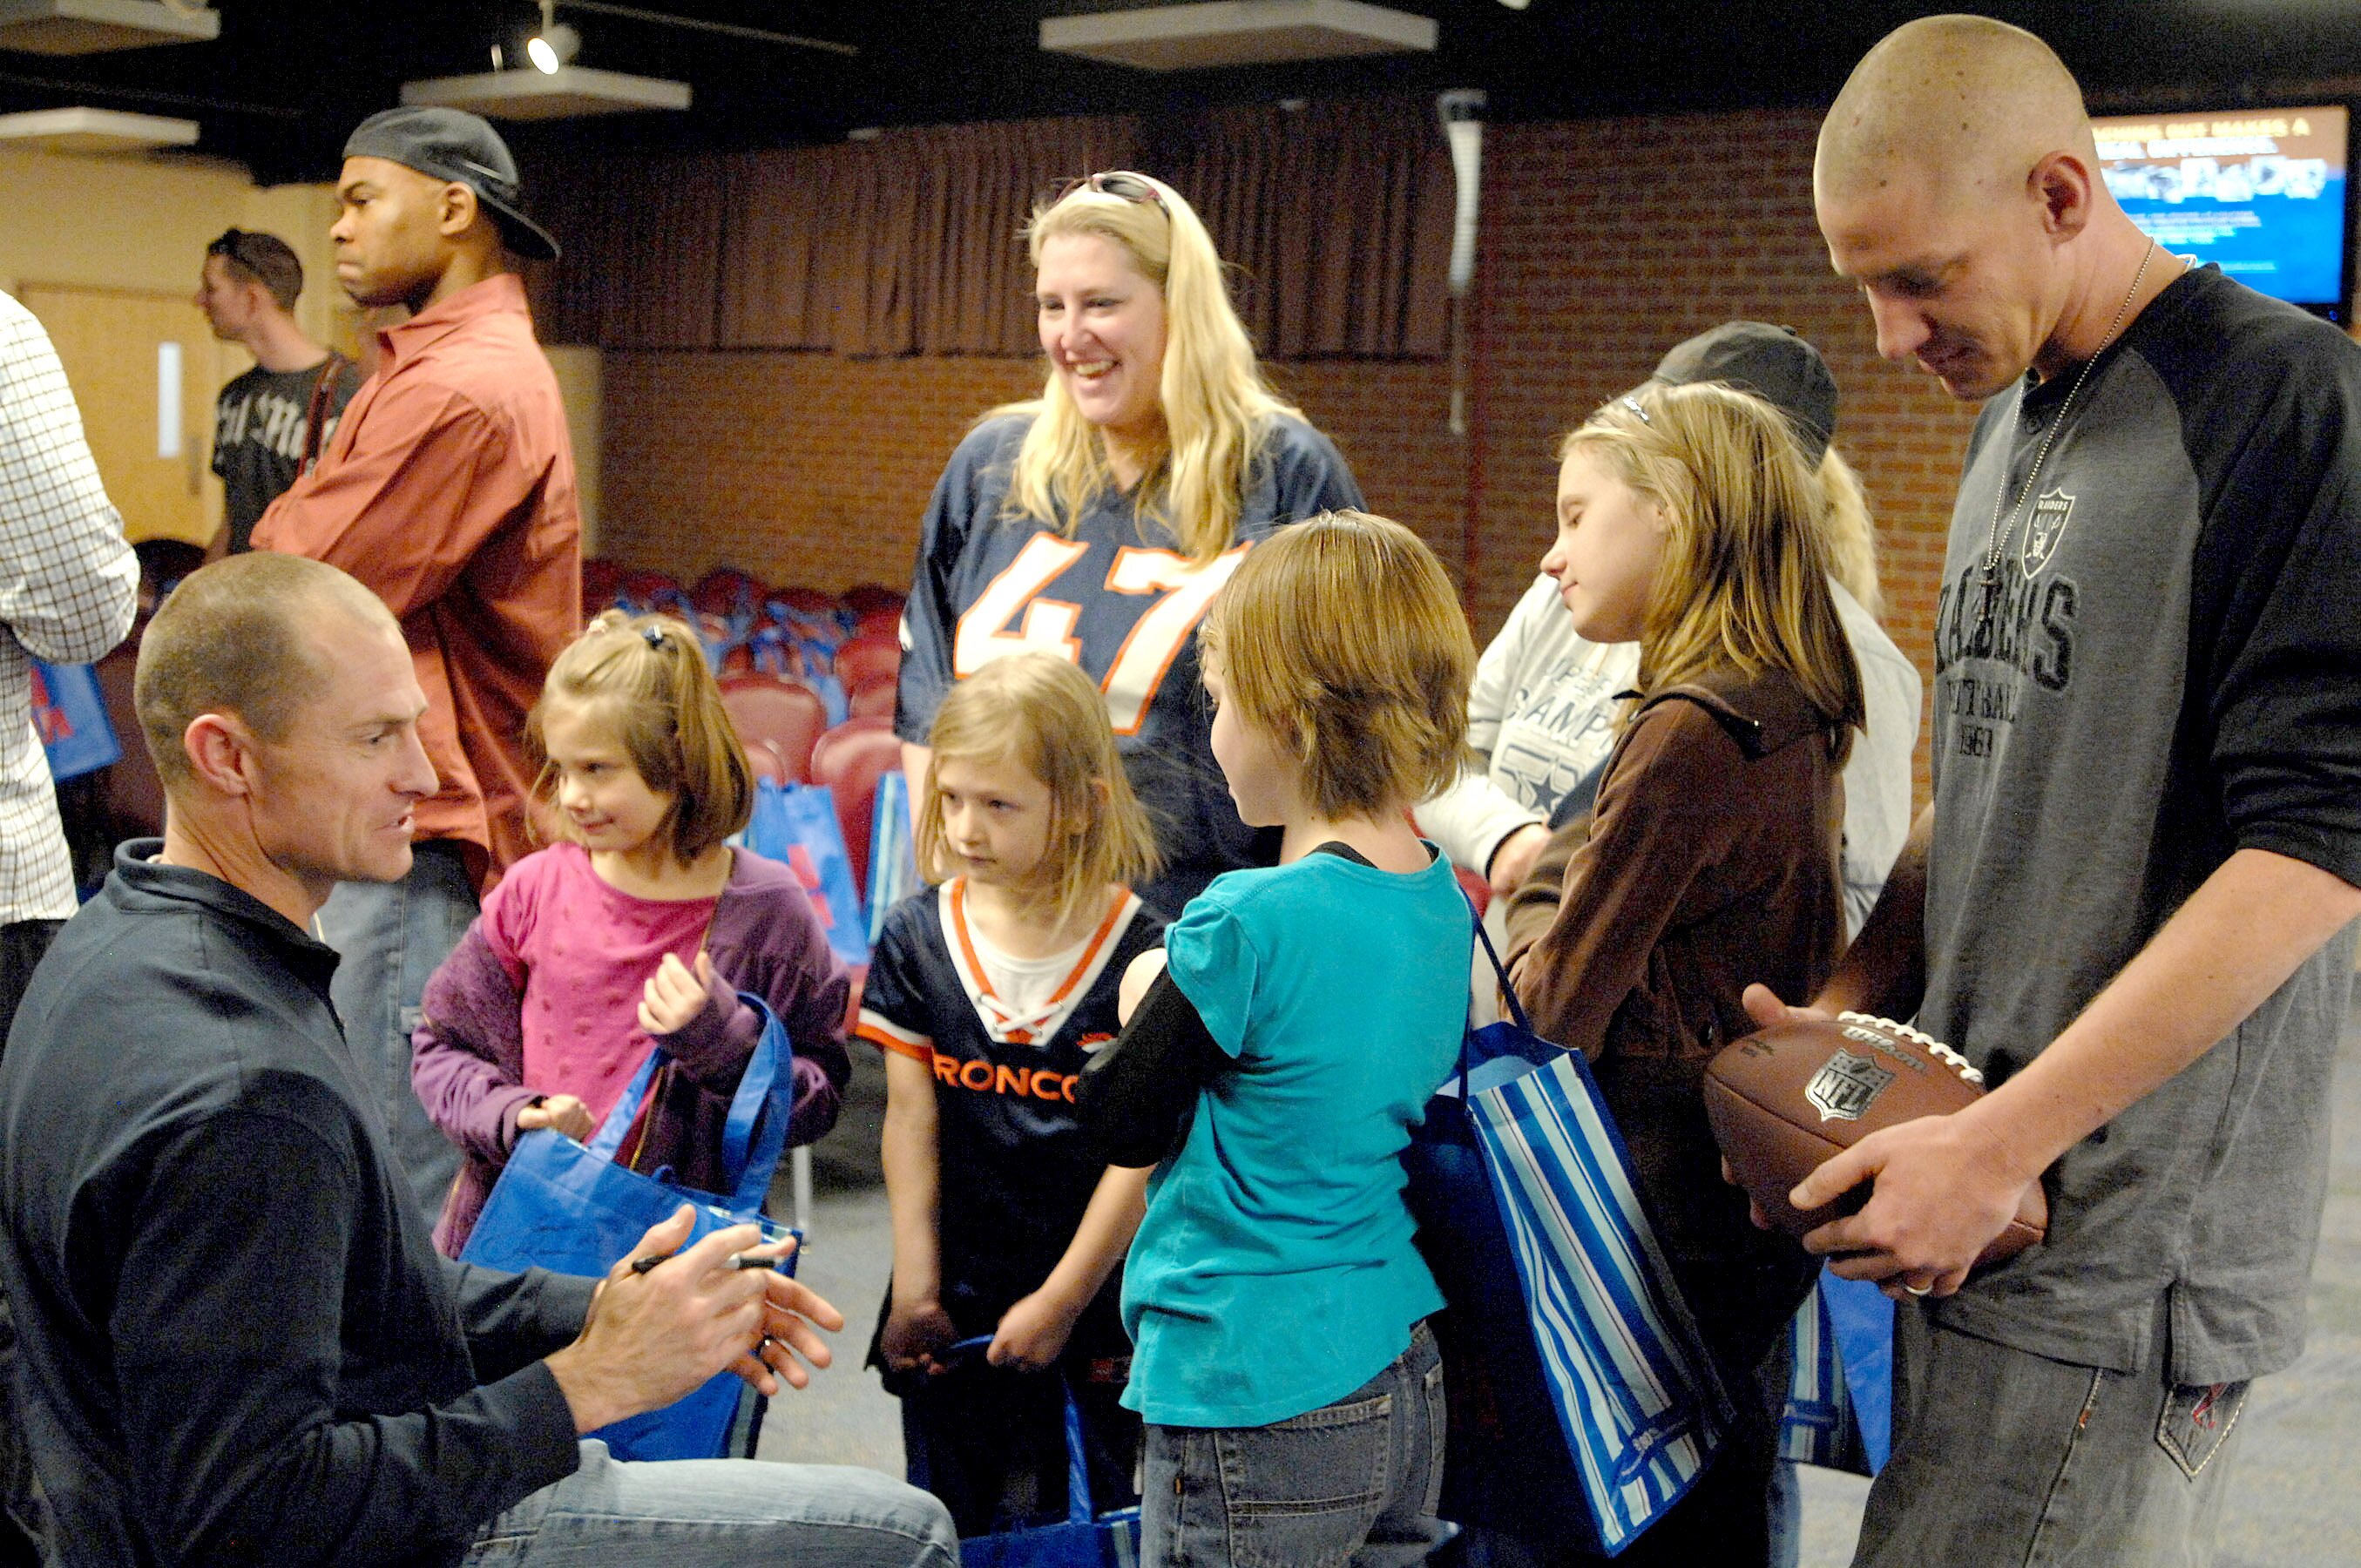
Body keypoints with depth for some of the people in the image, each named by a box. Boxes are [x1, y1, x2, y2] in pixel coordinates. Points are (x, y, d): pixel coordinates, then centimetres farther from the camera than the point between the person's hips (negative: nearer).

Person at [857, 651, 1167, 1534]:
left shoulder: (1141, 955, -11)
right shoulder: (917, 939, -1)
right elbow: (910, 1120, 0)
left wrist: (1062, 1299, -9)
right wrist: (916, 1287, -3)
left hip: (1095, 1305, -2)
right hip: (955, 1312, 3)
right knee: (951, 1528, 13)